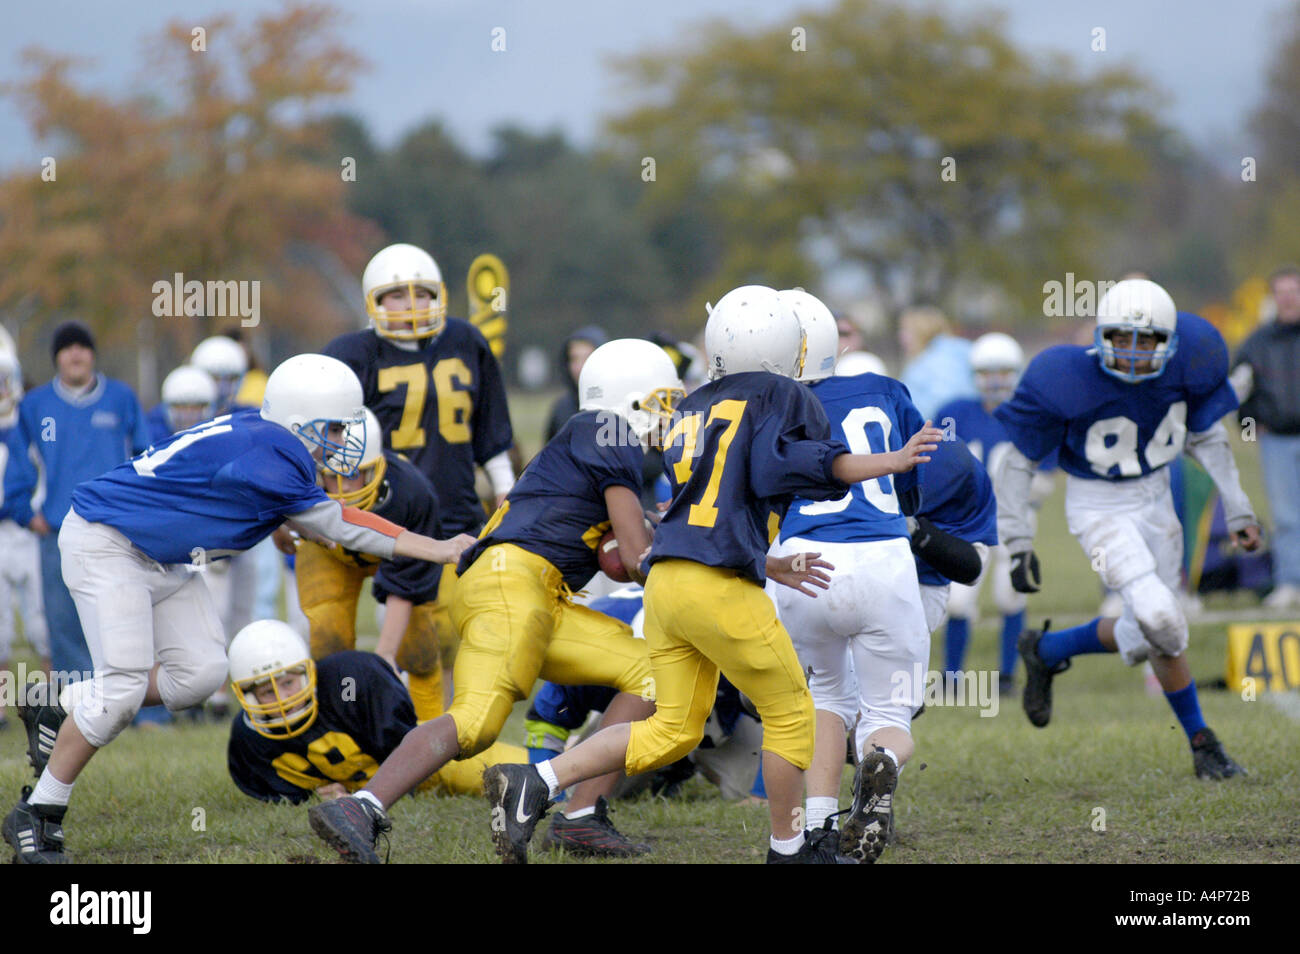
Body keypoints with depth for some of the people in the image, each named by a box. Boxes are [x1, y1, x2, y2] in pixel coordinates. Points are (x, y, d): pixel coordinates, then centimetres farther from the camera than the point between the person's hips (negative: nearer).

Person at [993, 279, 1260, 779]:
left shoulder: (1185, 364, -13)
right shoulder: (1068, 379, -25)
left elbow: (1206, 436, 6)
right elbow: (1018, 463, -13)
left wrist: (1237, 509, 4)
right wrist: (1017, 545, -14)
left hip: (1155, 499, 6)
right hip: (1098, 508, -6)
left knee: (1144, 635, 9)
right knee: (1160, 619, -21)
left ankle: (1046, 651, 32)